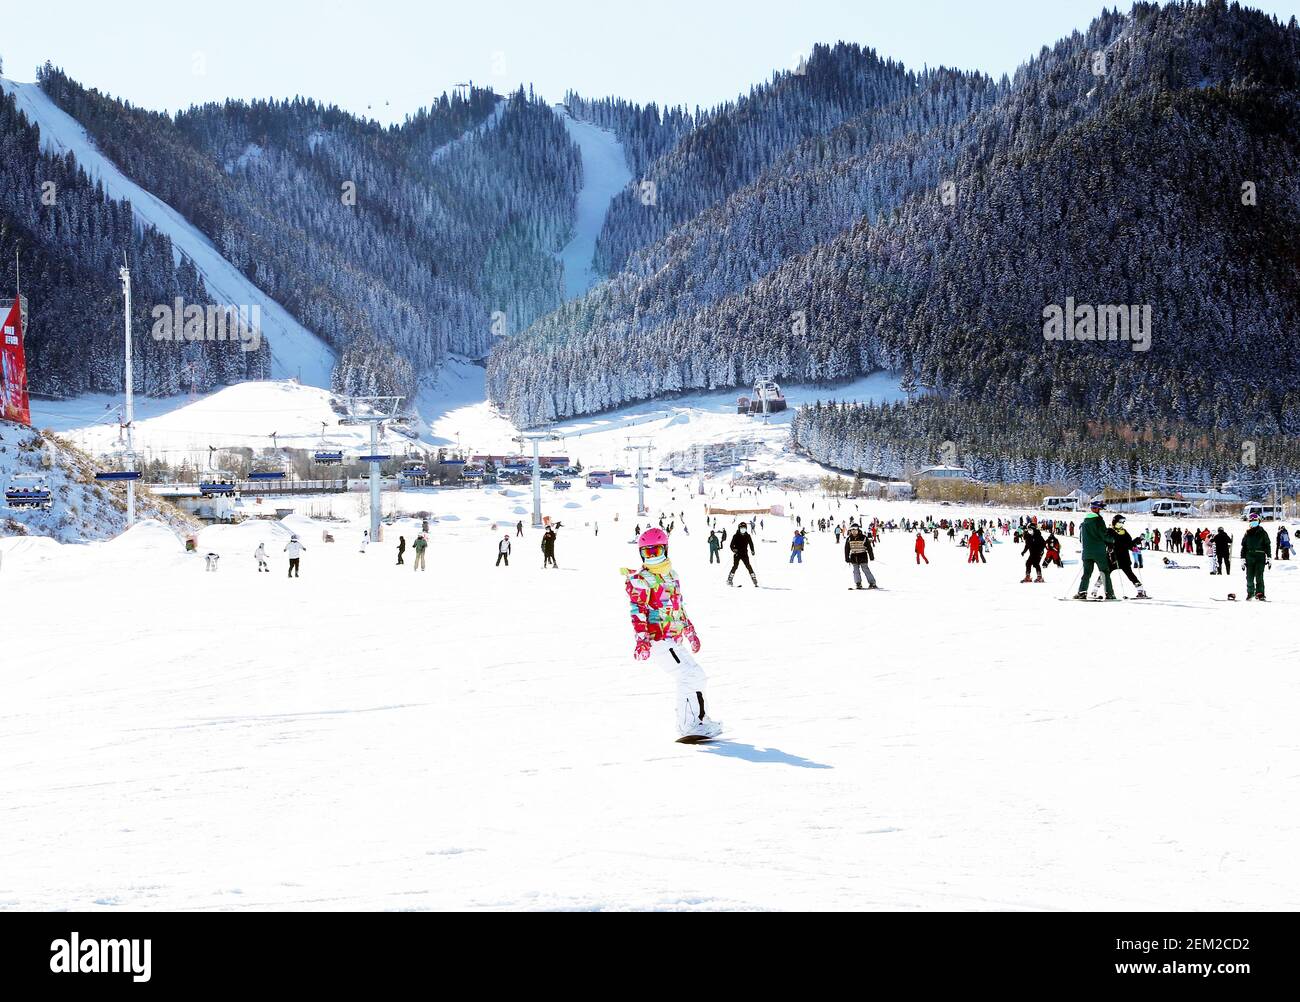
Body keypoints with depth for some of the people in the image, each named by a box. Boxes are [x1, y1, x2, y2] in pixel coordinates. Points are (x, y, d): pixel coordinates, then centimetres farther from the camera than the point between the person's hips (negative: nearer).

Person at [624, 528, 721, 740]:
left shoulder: (671, 575, 18)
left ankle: (697, 720, 24)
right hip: (658, 641, -9)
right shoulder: (639, 581, -7)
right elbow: (638, 612, -15)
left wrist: (690, 631, 32)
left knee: (697, 678, 15)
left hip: (675, 641, 9)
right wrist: (642, 639, -26)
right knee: (689, 677, -16)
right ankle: (691, 724, -14)